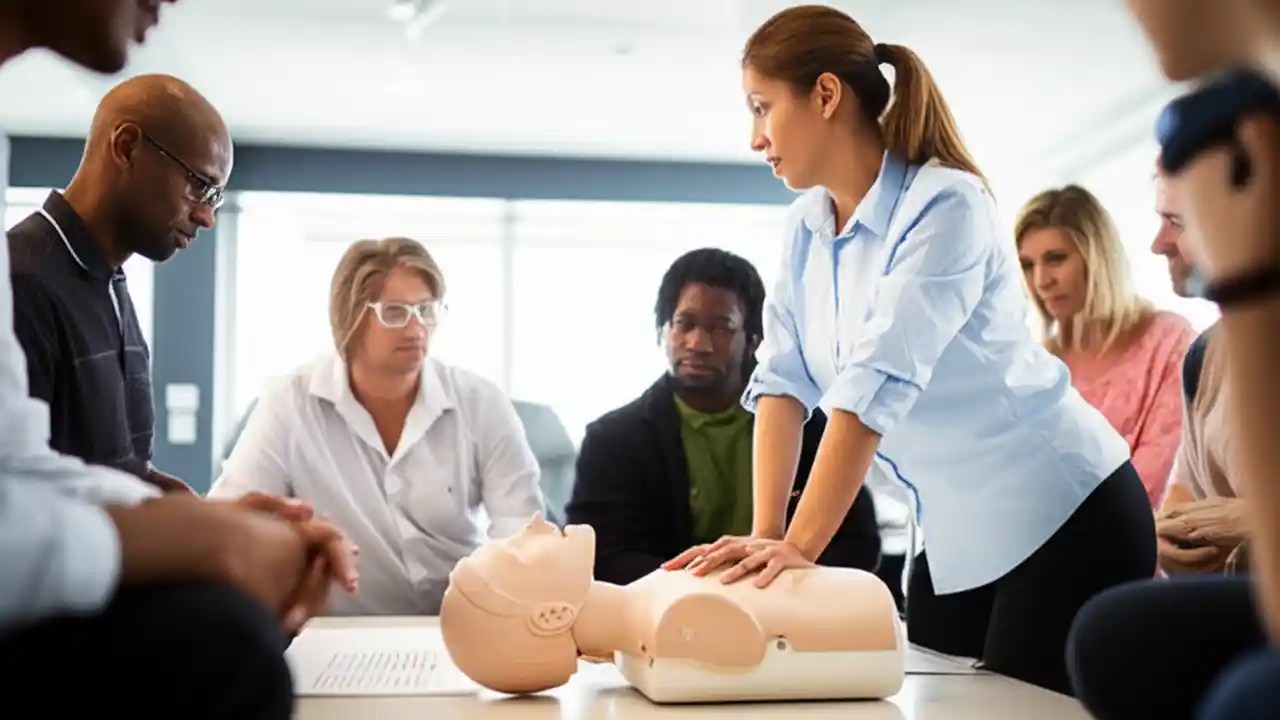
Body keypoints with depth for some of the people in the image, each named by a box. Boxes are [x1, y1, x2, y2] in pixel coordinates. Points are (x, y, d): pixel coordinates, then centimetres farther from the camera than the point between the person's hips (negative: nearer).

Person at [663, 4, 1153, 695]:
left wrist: (800, 548, -32)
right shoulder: (807, 227, 2)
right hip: (957, 532, 7)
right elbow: (783, 380, -4)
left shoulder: (945, 206, -21)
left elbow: (876, 385, -28)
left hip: (1062, 517, -7)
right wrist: (765, 535, -15)